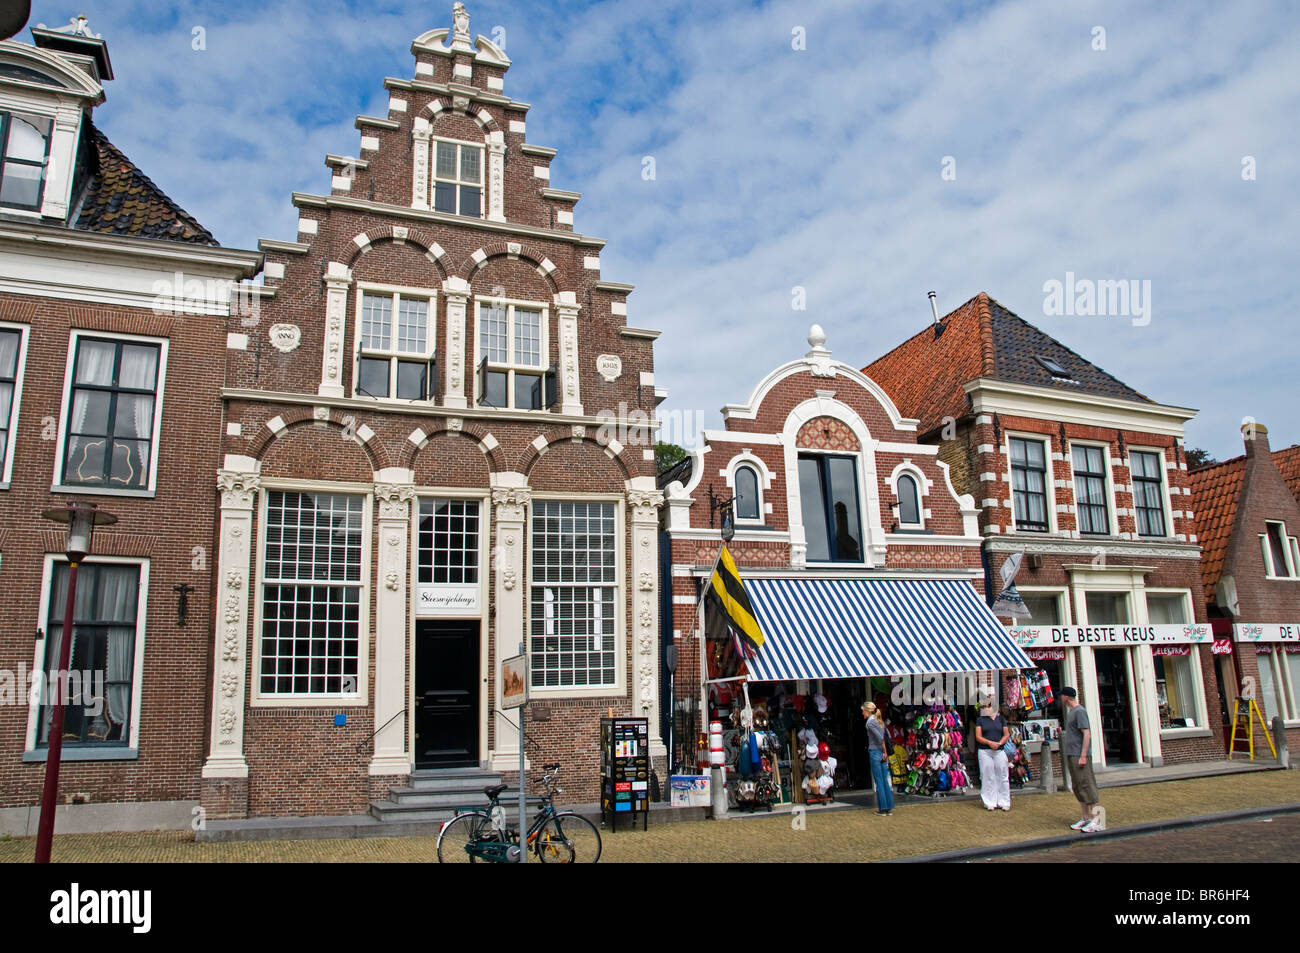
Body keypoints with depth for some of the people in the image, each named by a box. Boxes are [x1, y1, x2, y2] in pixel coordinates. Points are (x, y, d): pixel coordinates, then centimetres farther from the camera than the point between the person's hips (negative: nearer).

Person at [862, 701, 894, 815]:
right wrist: (885, 752, 7)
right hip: (883, 753, 8)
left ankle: (883, 809, 2)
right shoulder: (880, 721, 13)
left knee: (878, 781, -1)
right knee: (885, 780, 10)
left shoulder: (869, 722, -11)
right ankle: (889, 808, 13)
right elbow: (885, 736, 10)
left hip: (875, 753, -7)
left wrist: (884, 752, -9)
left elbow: (880, 738, -19)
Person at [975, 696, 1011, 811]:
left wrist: (999, 743, -10)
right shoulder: (981, 720, 7)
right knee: (988, 777, -1)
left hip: (999, 751, 1)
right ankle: (990, 803, 5)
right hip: (985, 751, -1)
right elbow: (978, 737, 0)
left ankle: (1004, 802, 9)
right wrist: (990, 743, -16)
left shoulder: (1001, 719, 10)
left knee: (1002, 777, 1)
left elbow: (1006, 734, 7)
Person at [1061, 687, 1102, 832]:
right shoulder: (1070, 711, 17)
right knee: (1078, 787, 11)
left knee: (1087, 785, -8)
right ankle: (1085, 818, 17)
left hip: (1079, 755, -9)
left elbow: (1087, 734, -17)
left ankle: (1096, 820, -7)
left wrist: (1083, 756, -20)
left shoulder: (1080, 711, -11)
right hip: (1071, 755, 9)